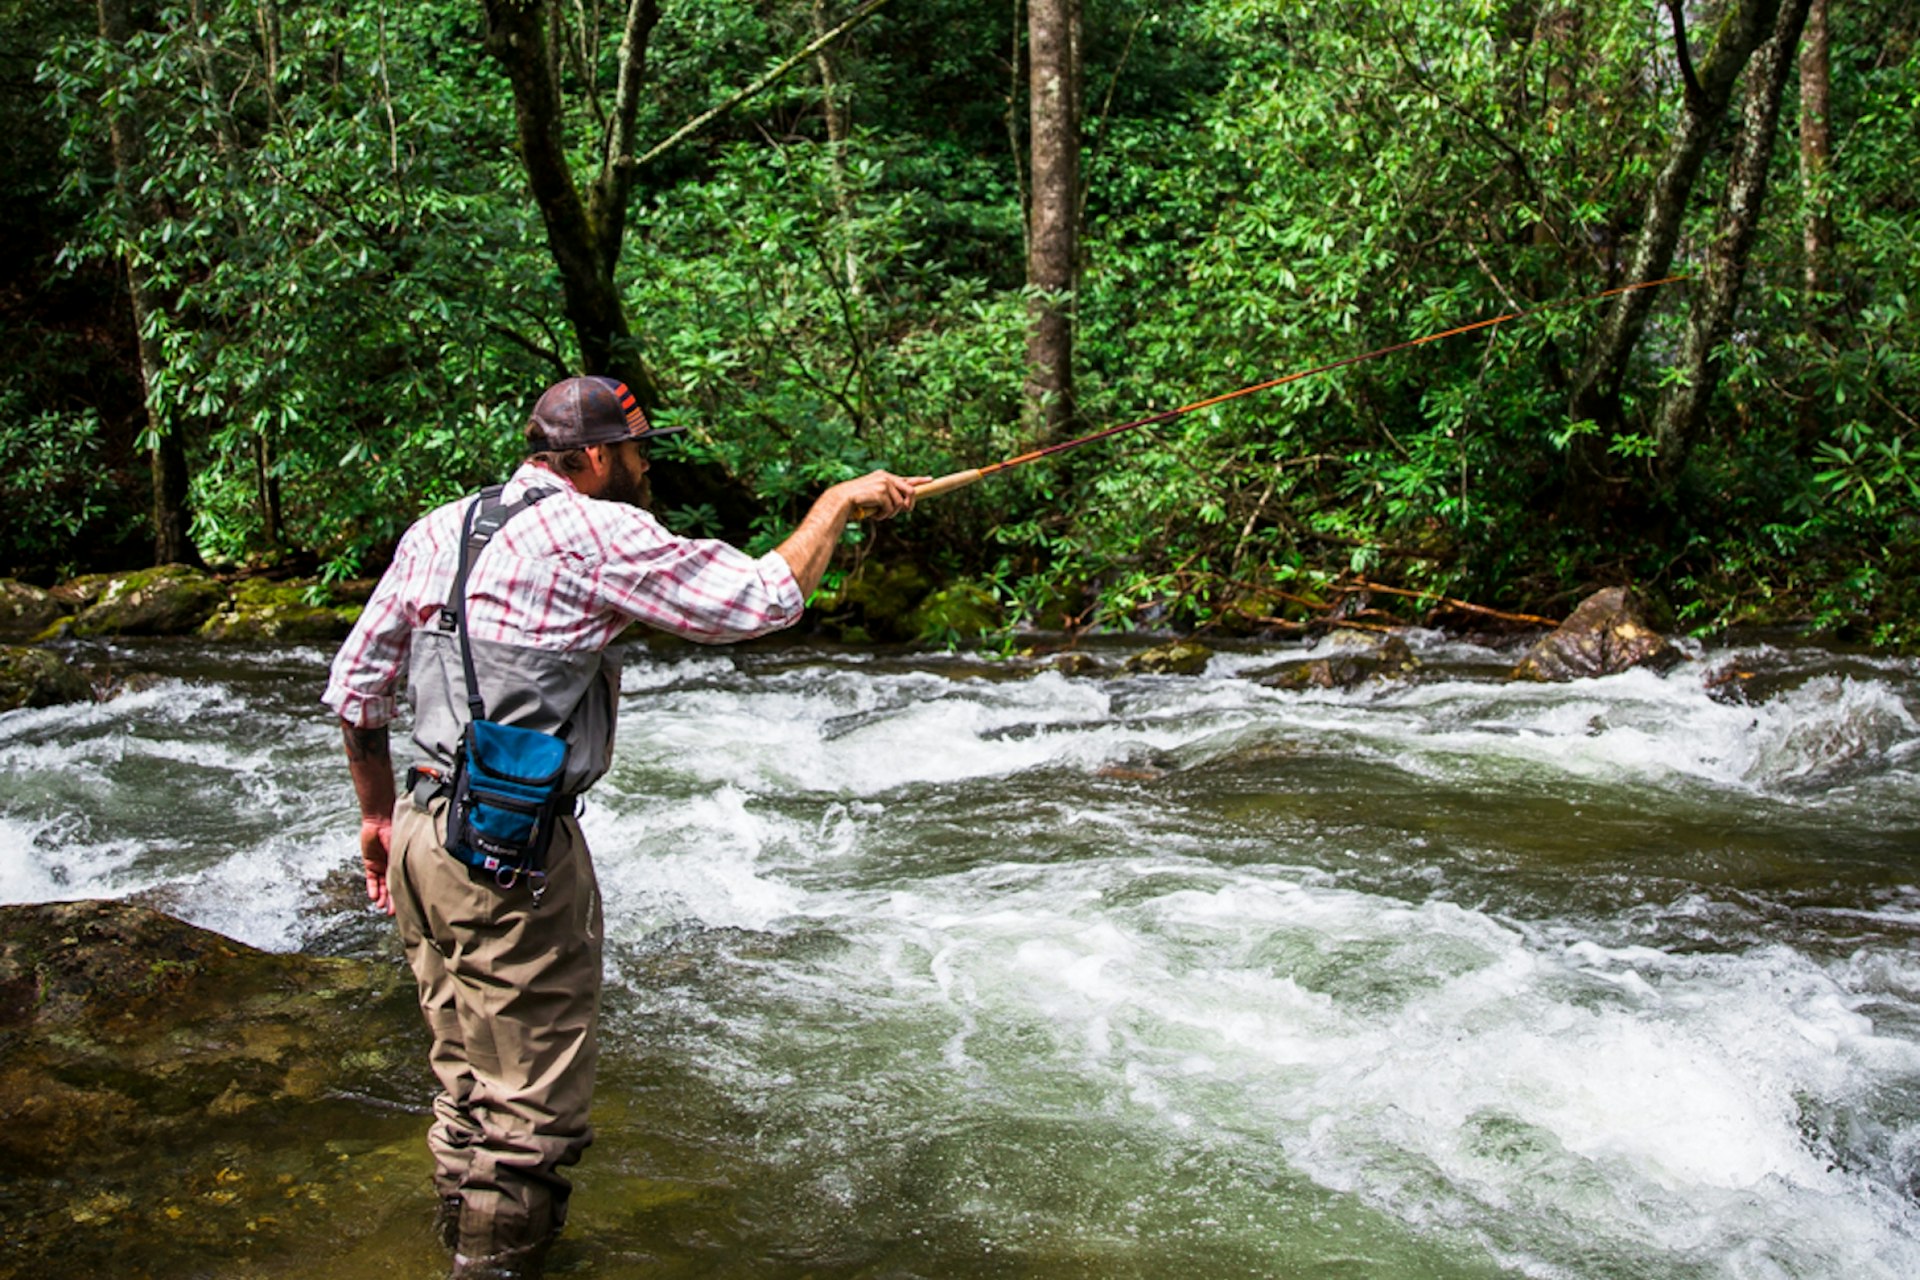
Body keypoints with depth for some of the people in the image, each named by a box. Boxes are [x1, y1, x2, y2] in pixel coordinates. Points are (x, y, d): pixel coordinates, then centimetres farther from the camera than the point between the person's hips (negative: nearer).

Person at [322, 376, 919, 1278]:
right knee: (531, 1108, 1)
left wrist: (378, 814, 27)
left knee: (466, 1082, 21)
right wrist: (839, 502, 4)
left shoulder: (436, 531, 12)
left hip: (423, 836, 9)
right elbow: (765, 601, -11)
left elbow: (354, 685, 17)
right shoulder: (596, 533, -11)